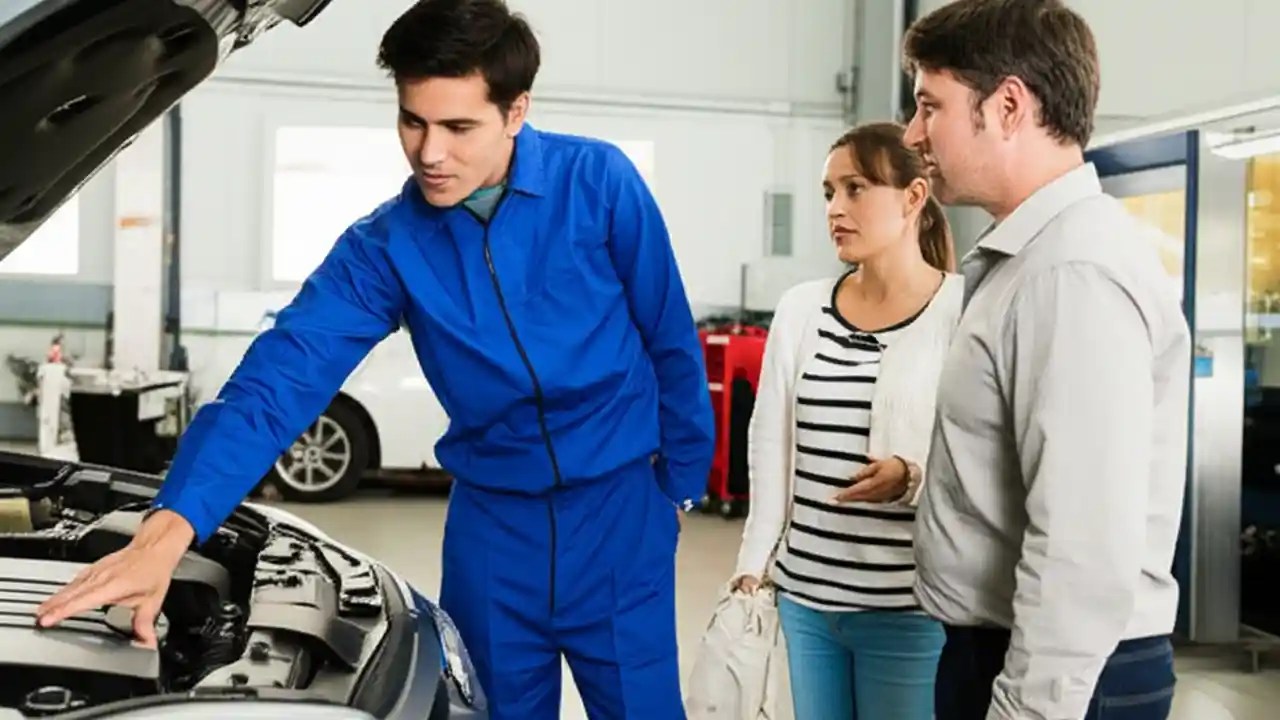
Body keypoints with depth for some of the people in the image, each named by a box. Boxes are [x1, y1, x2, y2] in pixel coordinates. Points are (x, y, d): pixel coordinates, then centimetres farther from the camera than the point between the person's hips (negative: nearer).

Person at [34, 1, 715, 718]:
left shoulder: (599, 182, -12)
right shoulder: (385, 247, -7)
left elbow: (671, 343, -3)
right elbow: (281, 376, -17)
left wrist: (682, 485, 4)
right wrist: (169, 530, -30)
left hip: (619, 508, -2)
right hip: (491, 521, 3)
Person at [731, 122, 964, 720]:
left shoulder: (966, 309, -8)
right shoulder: (800, 309, 5)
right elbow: (771, 446, 9)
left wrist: (912, 477, -24)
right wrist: (753, 562, 8)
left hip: (911, 609, -4)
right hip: (803, 597, 4)